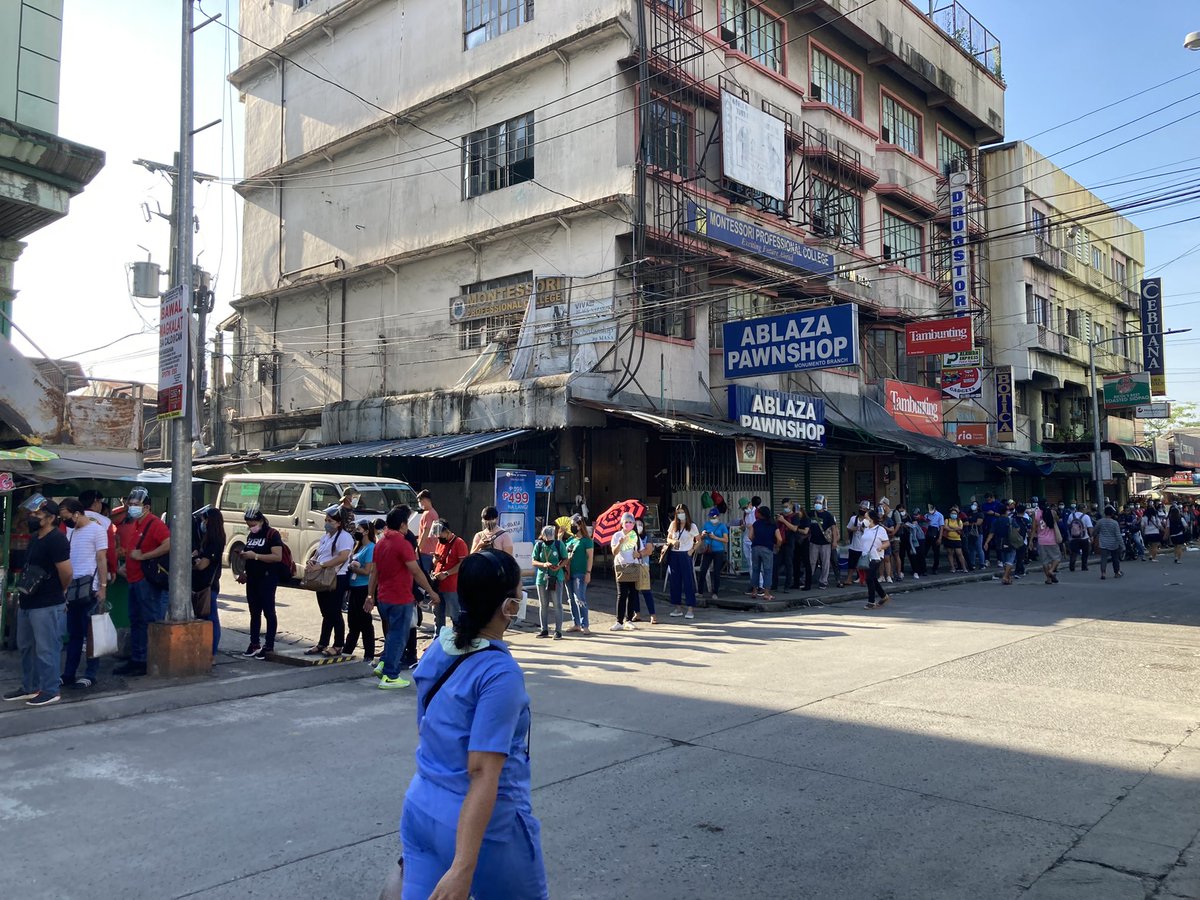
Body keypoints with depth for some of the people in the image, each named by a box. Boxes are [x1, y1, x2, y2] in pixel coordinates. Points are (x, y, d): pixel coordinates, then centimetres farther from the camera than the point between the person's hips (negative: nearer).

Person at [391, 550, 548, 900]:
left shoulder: (438, 649, -1)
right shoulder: (501, 674, -23)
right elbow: (482, 773, -25)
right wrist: (463, 869, -25)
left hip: (421, 808, 6)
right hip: (486, 823, -6)